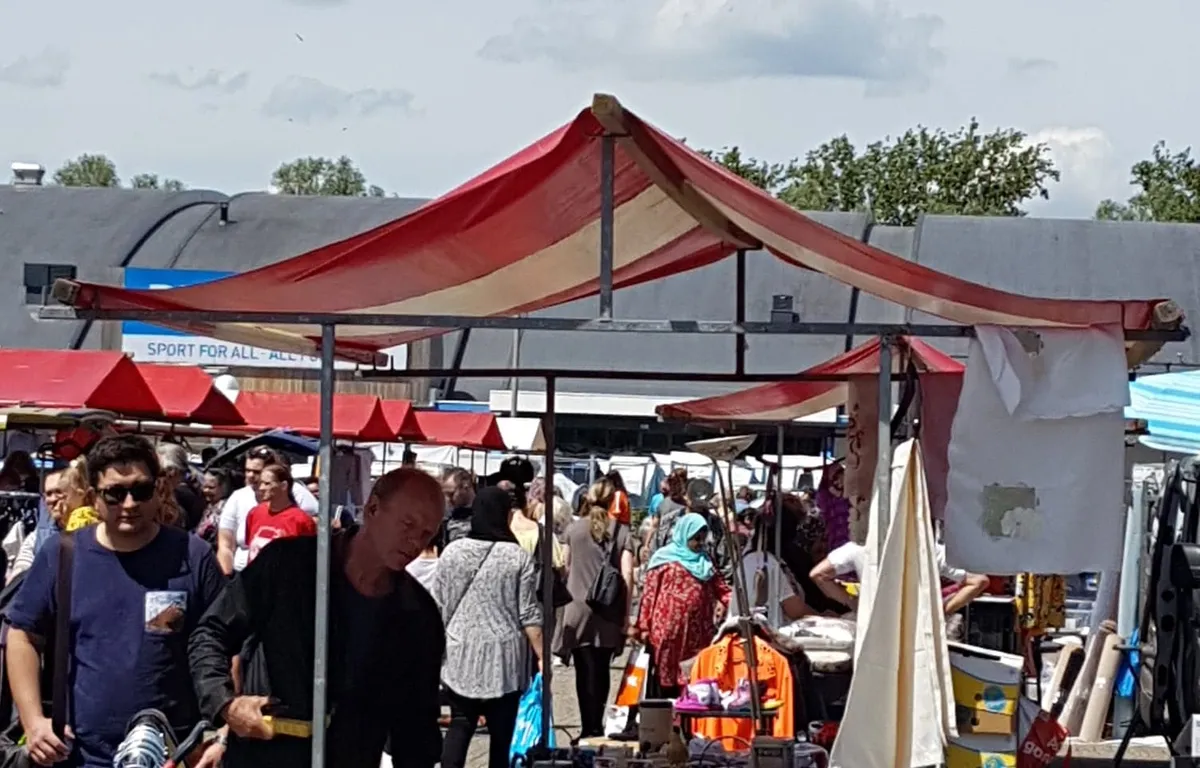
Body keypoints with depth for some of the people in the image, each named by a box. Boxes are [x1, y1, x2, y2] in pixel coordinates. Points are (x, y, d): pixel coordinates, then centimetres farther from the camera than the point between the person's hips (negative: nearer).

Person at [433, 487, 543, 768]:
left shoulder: (452, 551, 0)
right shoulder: (518, 557, -8)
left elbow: (437, 607, 6)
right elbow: (529, 616, -7)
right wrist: (542, 657, 0)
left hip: (460, 654, 2)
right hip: (503, 657, -2)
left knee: (460, 724, 10)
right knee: (501, 731, 7)